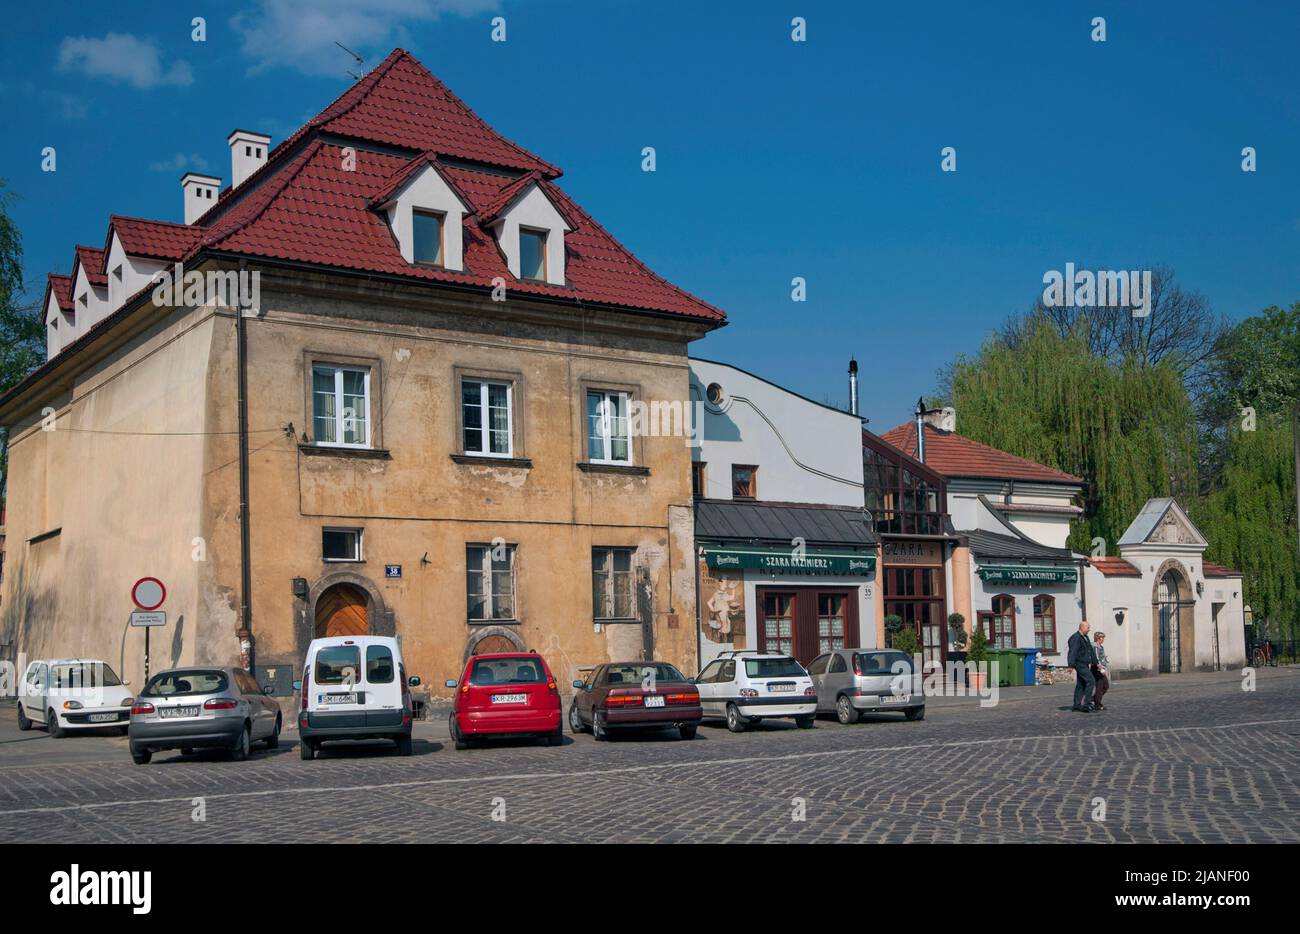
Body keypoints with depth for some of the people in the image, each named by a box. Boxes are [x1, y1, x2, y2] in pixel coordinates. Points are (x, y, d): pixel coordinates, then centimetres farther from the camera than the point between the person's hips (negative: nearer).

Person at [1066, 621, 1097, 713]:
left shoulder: (1086, 638, 19)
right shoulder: (1076, 638, -13)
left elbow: (1091, 651, 27)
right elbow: (1073, 652, -22)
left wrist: (1096, 662, 29)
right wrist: (1071, 664, -29)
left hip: (1085, 665, 10)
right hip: (1080, 664, -10)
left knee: (1080, 684, 10)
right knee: (1091, 681, -14)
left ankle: (1077, 705, 12)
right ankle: (1086, 703, -13)